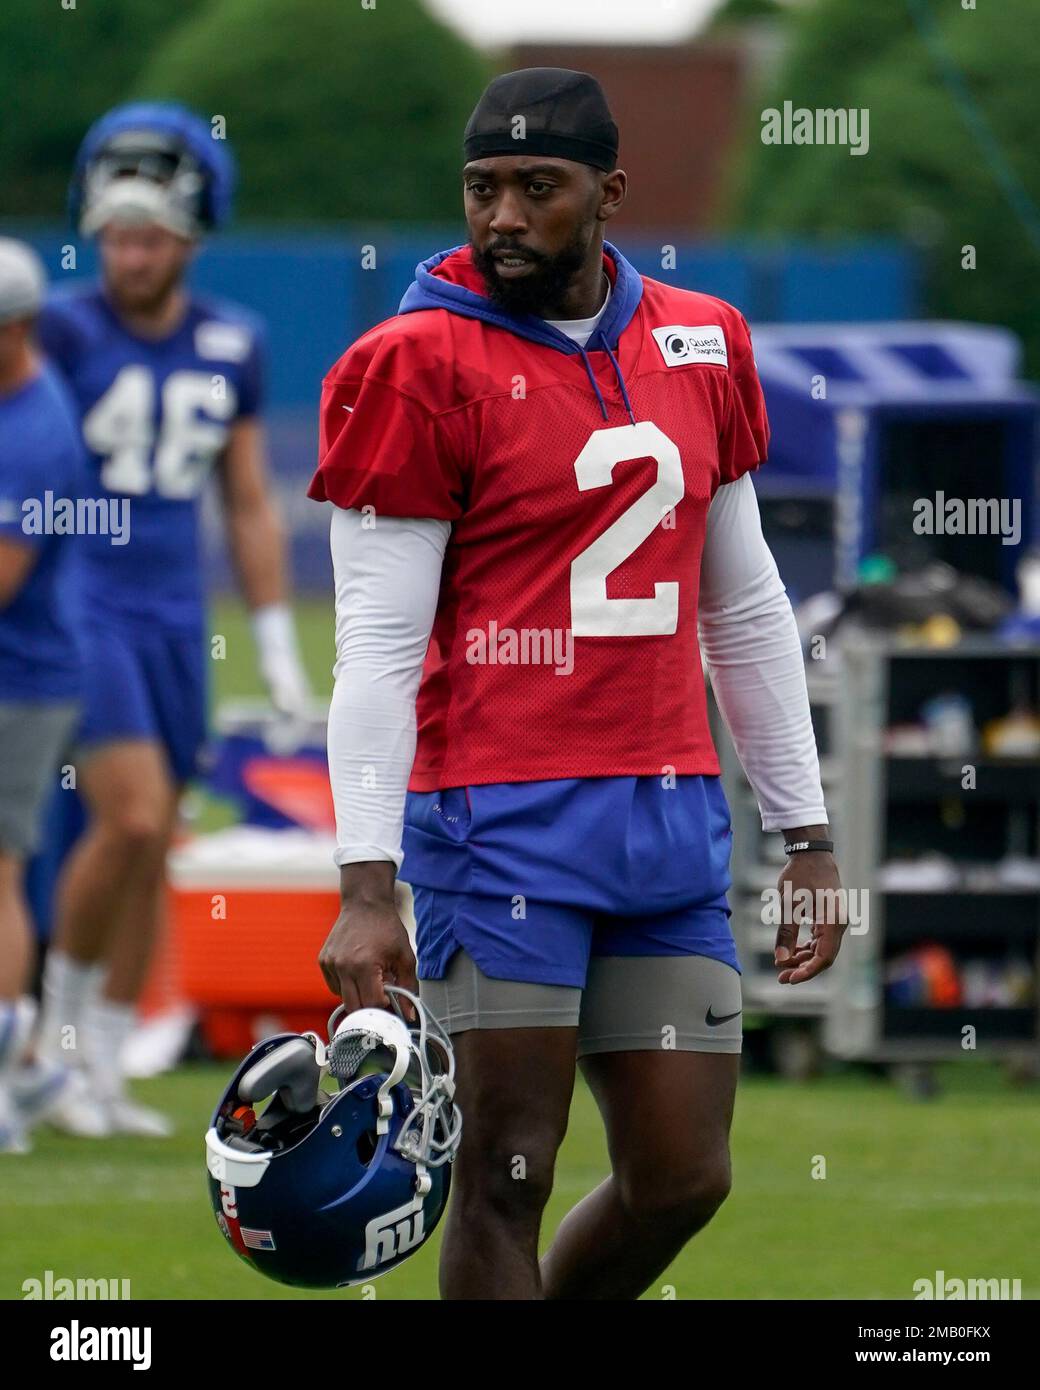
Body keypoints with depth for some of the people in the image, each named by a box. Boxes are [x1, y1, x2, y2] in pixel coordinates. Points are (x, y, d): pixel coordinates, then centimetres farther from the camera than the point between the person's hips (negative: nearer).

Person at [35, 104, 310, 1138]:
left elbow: (249, 507, 14)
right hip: (80, 611, -5)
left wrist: (278, 647, 12)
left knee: (149, 856, 6)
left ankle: (101, 1077, 15)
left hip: (174, 618, 5)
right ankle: (59, 1026, 3)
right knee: (131, 819, -17)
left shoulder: (229, 346, 7)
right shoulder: (65, 332, -8)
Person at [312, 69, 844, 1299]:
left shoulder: (700, 347, 11)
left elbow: (746, 609, 19)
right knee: (507, 1177, -5)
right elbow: (376, 643, -8)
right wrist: (366, 886, -14)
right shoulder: (422, 367, -6)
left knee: (683, 1178, 5)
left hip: (673, 820, 6)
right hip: (504, 816, -6)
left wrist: (805, 837, 17)